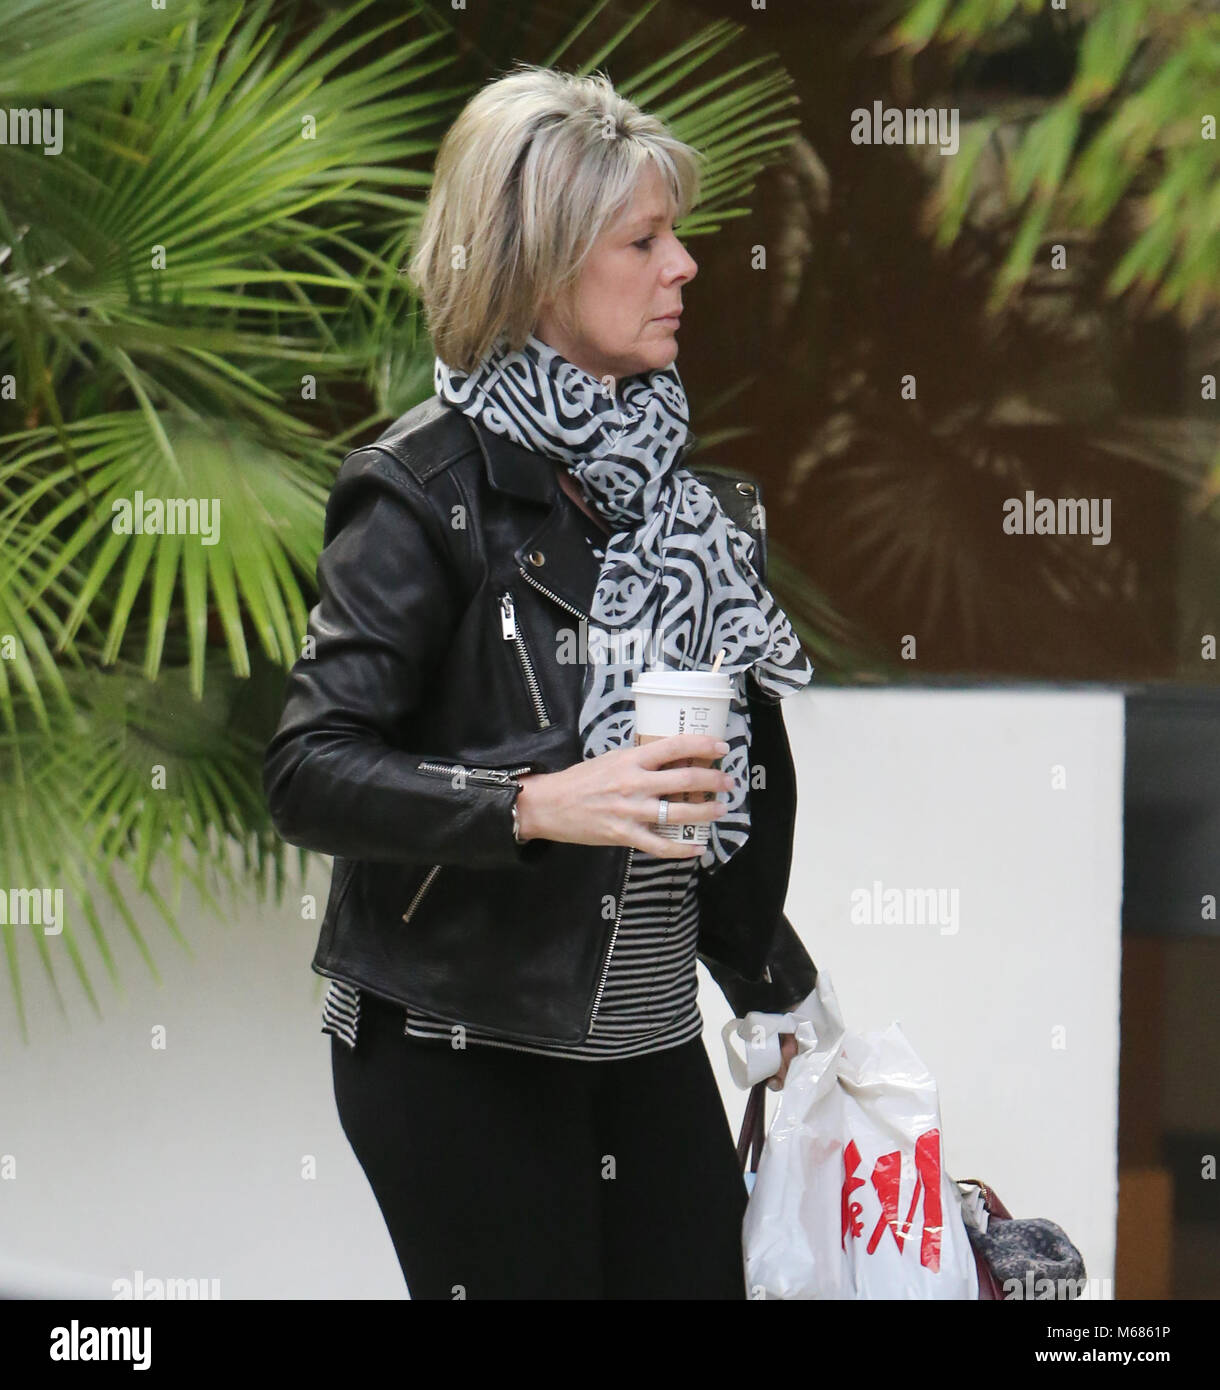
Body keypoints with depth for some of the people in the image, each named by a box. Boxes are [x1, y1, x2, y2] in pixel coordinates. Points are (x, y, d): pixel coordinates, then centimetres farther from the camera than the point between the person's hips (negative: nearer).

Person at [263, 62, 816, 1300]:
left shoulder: (669, 474, 9)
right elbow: (306, 774, -17)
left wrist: (773, 988, 22)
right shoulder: (431, 489, -12)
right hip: (462, 1048, -6)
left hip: (647, 1039, 7)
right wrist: (534, 804, -29)